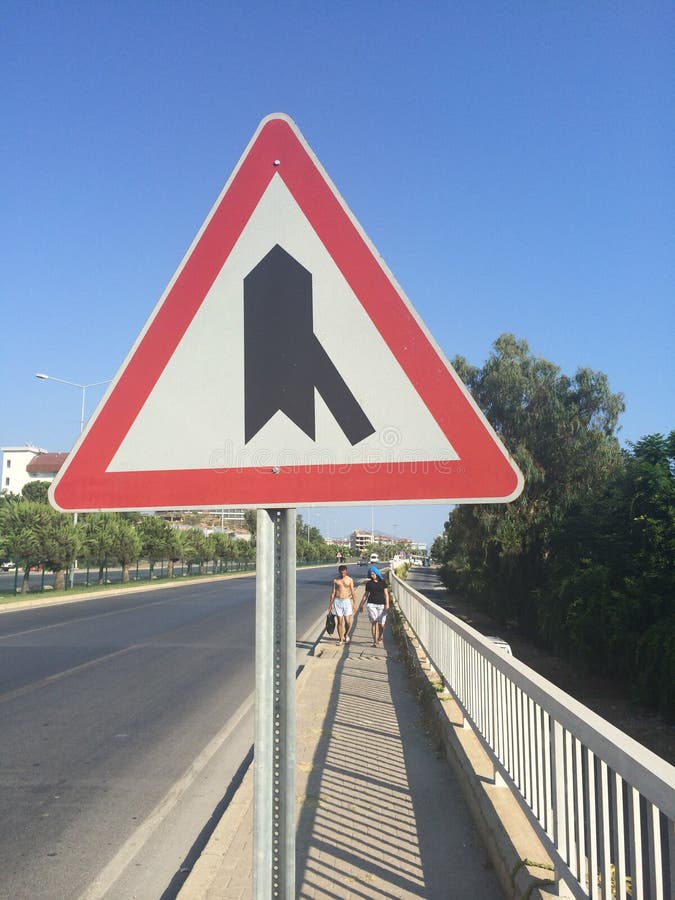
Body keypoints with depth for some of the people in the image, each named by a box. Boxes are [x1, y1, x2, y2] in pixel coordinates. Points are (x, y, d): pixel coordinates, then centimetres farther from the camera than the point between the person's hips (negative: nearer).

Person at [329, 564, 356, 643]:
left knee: (347, 621, -2)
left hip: (346, 601, 0)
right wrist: (330, 604, 6)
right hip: (337, 601, 0)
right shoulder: (335, 580, 3)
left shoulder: (349, 580, 2)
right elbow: (333, 592, 6)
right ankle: (340, 639, 11)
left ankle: (346, 634, 26)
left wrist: (354, 603, 2)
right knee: (339, 621, 0)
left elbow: (352, 592, 5)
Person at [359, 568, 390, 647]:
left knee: (381, 624, -1)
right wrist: (361, 605, 15)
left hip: (381, 605, 0)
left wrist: (387, 604, -6)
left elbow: (386, 594, 4)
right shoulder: (369, 583, 8)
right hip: (371, 604, 0)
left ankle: (379, 639, 25)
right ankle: (375, 641, -6)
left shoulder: (382, 582, 6)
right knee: (374, 622, -9)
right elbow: (366, 595, 15)